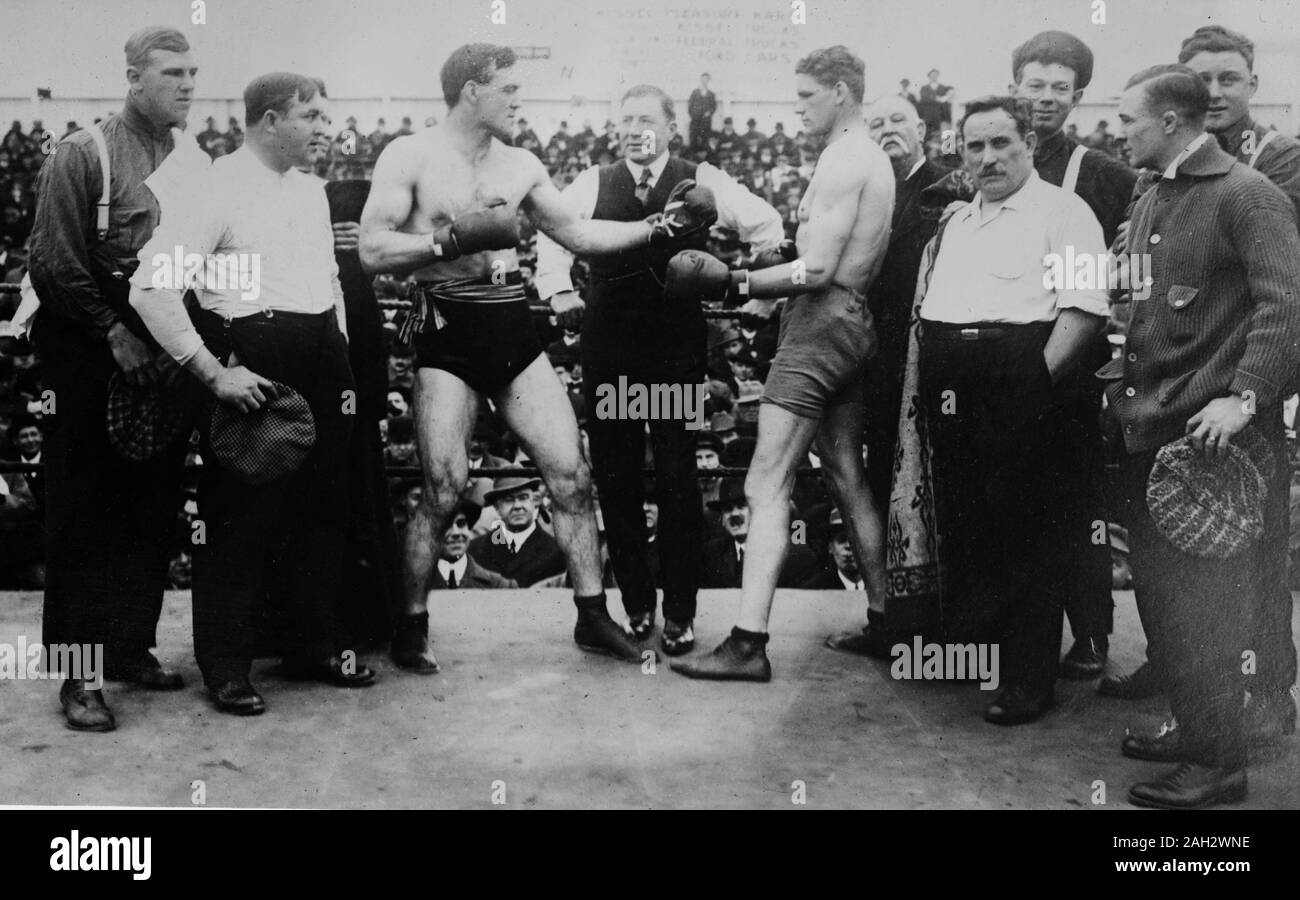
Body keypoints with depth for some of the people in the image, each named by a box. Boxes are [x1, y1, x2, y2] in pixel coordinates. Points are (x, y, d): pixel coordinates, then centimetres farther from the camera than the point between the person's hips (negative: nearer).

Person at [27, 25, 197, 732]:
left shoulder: (193, 161, 8)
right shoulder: (82, 154, -7)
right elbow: (54, 264, -11)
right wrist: (115, 333, -15)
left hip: (166, 358, 5)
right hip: (91, 359, -5)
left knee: (154, 513, 10)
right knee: (84, 515, 1)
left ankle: (132, 647, 23)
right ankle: (78, 672, 8)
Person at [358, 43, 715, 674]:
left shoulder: (520, 165, 13)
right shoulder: (411, 157, -3)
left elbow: (577, 233, 18)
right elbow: (372, 250, -12)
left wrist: (660, 226, 11)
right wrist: (456, 238, -20)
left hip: (514, 331, 5)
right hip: (447, 333, -5)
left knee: (571, 474, 1)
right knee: (444, 489, -10)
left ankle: (592, 614, 13)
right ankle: (412, 624, 9)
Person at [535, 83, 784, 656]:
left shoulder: (700, 183, 2)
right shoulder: (593, 184, 6)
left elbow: (767, 225, 8)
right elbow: (549, 231, 17)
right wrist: (558, 291, 8)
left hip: (678, 348, -2)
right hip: (608, 348, 2)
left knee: (678, 477, 0)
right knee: (615, 477, 5)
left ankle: (680, 612, 11)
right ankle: (636, 604, 19)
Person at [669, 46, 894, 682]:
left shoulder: (842, 161, -13)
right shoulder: (874, 159, 18)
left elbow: (818, 268, -20)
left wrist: (735, 283, -16)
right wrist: (772, 288, 16)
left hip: (819, 323, -10)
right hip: (851, 323, 11)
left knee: (767, 485, -12)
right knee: (847, 478, 17)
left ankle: (749, 642, -16)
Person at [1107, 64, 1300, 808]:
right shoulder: (1151, 203, 16)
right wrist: (1123, 374, 10)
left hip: (1215, 432, -8)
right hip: (1152, 424, 8)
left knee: (1200, 603, -3)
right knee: (1159, 592, 12)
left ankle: (1220, 762, 7)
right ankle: (1193, 728, 26)